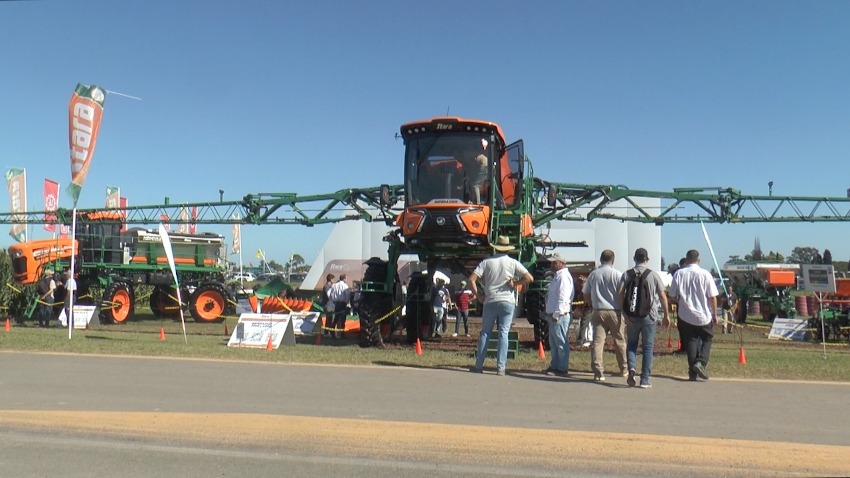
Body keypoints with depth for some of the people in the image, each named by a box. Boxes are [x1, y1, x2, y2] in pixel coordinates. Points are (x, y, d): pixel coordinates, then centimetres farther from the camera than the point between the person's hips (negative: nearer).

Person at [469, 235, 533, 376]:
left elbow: (472, 279, -6)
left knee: (485, 333, 8)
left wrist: (478, 296, 1)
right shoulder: (513, 262, 0)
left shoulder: (487, 262, 2)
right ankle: (500, 368, -3)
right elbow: (529, 278, -6)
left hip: (490, 302, 1)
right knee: (503, 333, 0)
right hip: (507, 302, -1)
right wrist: (515, 283, 3)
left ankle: (479, 365, 9)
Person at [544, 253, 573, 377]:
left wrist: (556, 314, -20)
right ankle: (555, 366, 24)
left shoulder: (563, 276, -15)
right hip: (554, 315, 10)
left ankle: (563, 369, 1)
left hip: (559, 315, -10)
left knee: (561, 343, -4)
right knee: (553, 342, 15)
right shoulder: (558, 275, 18)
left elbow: (563, 298, -21)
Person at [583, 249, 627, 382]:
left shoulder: (593, 274, 4)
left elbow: (586, 295, 10)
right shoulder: (617, 274, -6)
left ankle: (598, 371, -8)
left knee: (597, 341, -1)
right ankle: (624, 369, 27)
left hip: (598, 312, 2)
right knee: (619, 341, 13)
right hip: (614, 312, -1)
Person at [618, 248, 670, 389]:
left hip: (631, 315, 1)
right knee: (648, 347, 7)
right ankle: (645, 380, 7)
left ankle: (631, 368, -10)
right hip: (649, 315, -1)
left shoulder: (627, 275, 1)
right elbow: (662, 296, -3)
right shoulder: (653, 275, -1)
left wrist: (625, 315, -8)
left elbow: (619, 295, -8)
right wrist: (666, 315, 5)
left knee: (631, 344, 15)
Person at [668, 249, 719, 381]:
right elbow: (712, 297, -8)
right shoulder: (705, 274, -10)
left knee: (690, 341, 10)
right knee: (707, 339, 16)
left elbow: (672, 296, -1)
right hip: (704, 315, -2)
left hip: (686, 315, 2)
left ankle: (692, 372, 8)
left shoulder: (679, 274, -5)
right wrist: (715, 314, 4)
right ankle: (700, 362, -5)